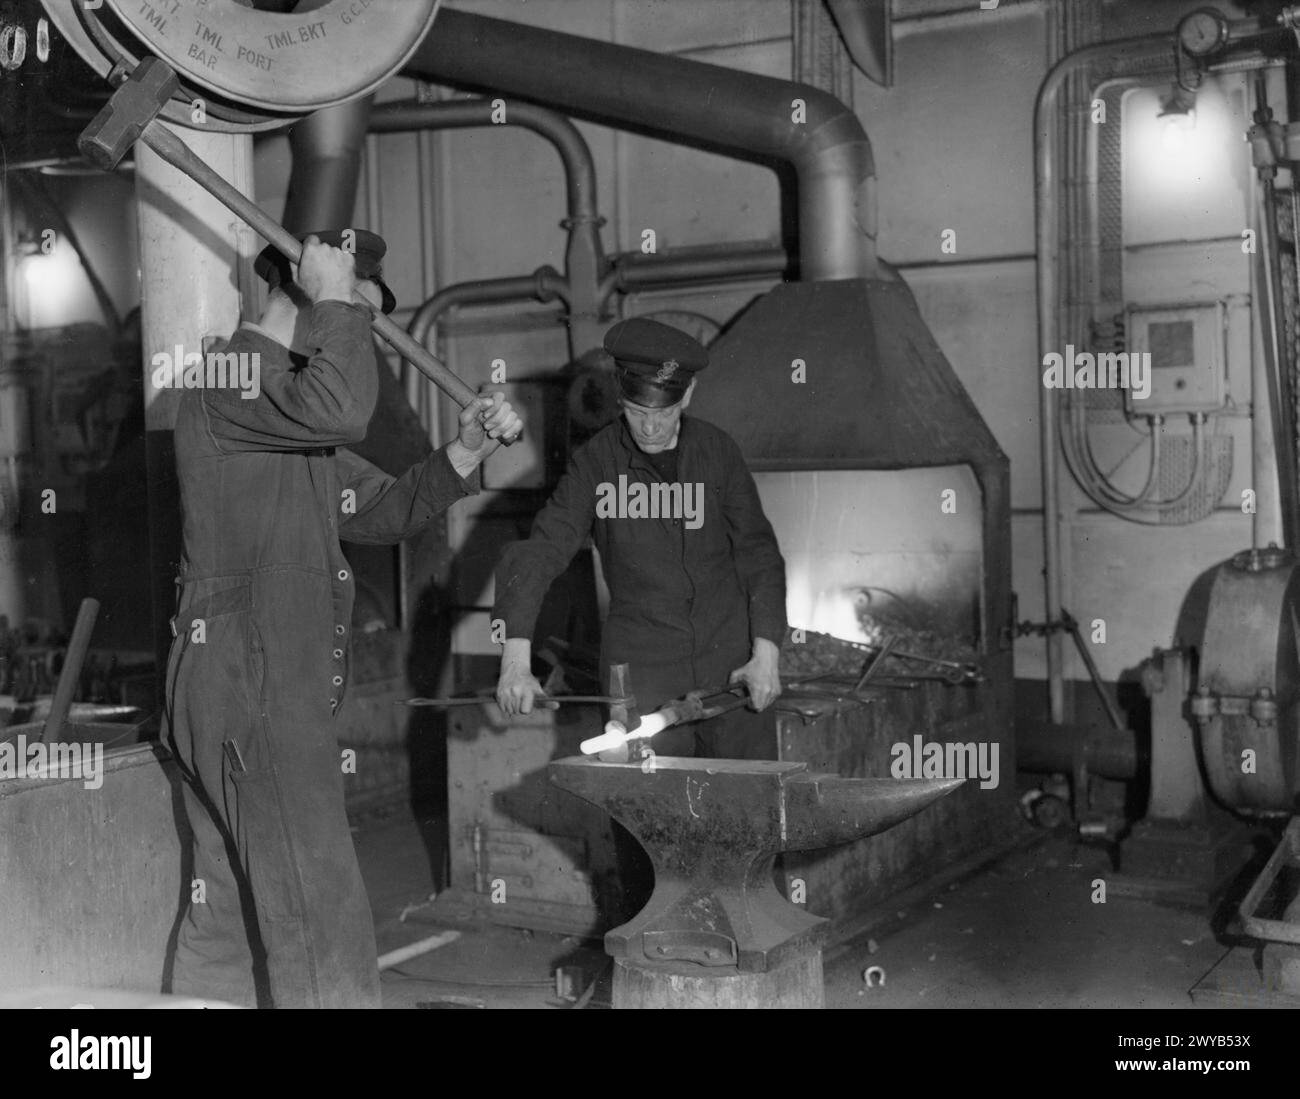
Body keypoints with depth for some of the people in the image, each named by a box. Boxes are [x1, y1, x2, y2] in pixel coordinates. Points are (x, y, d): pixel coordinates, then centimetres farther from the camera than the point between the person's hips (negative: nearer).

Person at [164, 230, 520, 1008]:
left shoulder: (287, 392, 23)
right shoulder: (234, 378, -9)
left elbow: (381, 510, 21)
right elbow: (342, 410, -30)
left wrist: (467, 452, 8)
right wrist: (334, 297, -16)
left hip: (277, 688, 10)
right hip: (249, 682, -10)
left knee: (226, 910, 14)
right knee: (321, 922, -10)